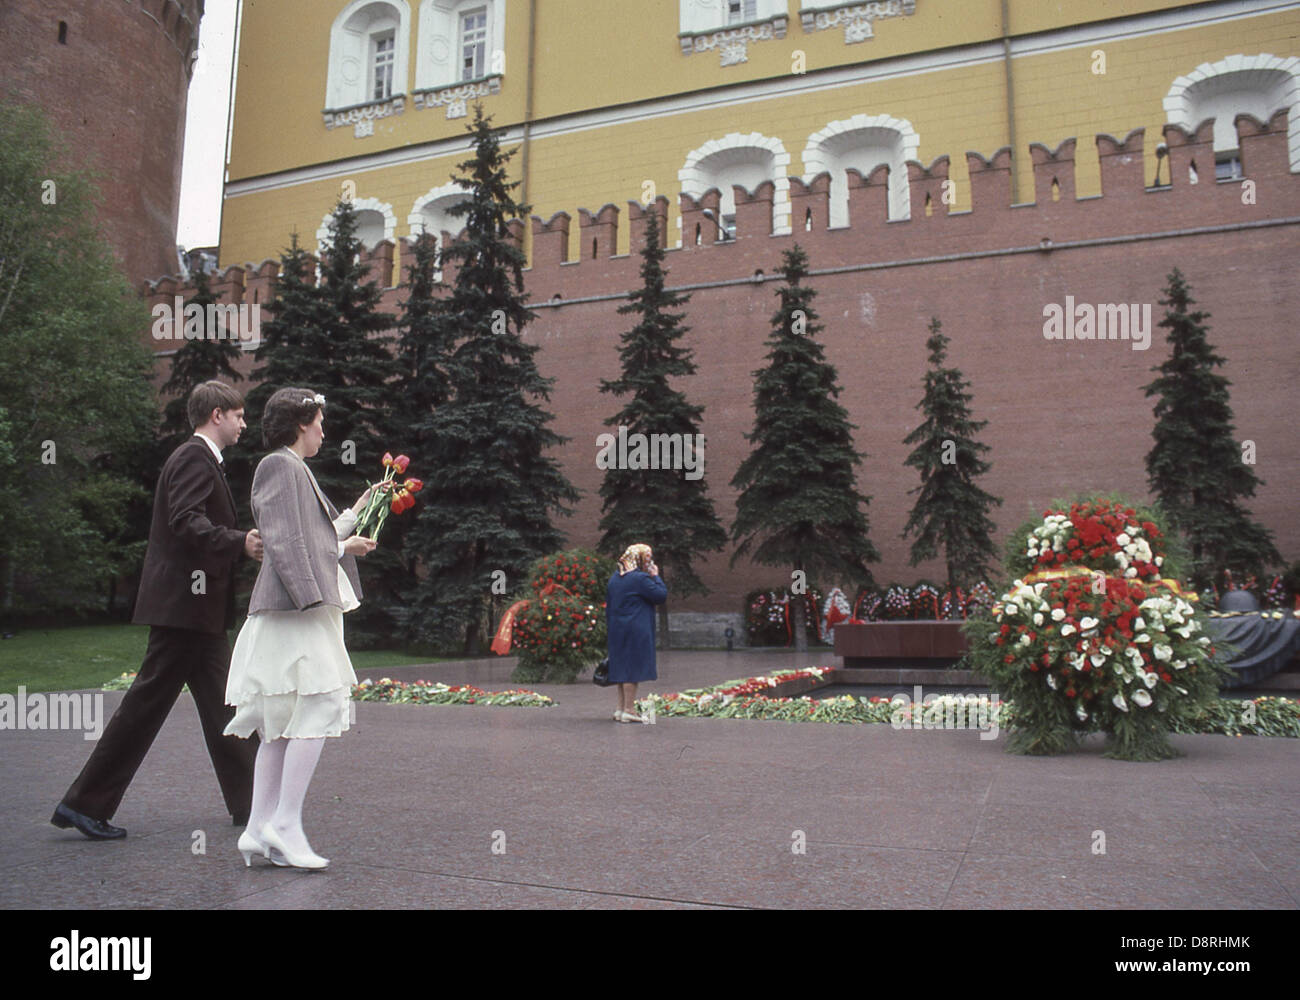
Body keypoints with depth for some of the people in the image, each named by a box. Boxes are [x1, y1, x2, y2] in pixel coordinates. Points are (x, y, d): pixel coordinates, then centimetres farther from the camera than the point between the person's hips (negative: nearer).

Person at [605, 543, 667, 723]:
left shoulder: (614, 578, 11)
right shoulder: (641, 578, -15)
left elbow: (608, 605, 15)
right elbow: (661, 595, -13)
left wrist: (610, 626, 19)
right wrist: (656, 577, -2)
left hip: (617, 631, 8)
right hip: (636, 632, -8)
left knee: (622, 667, 14)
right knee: (633, 668, -3)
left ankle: (621, 708, 19)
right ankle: (628, 710, -1)